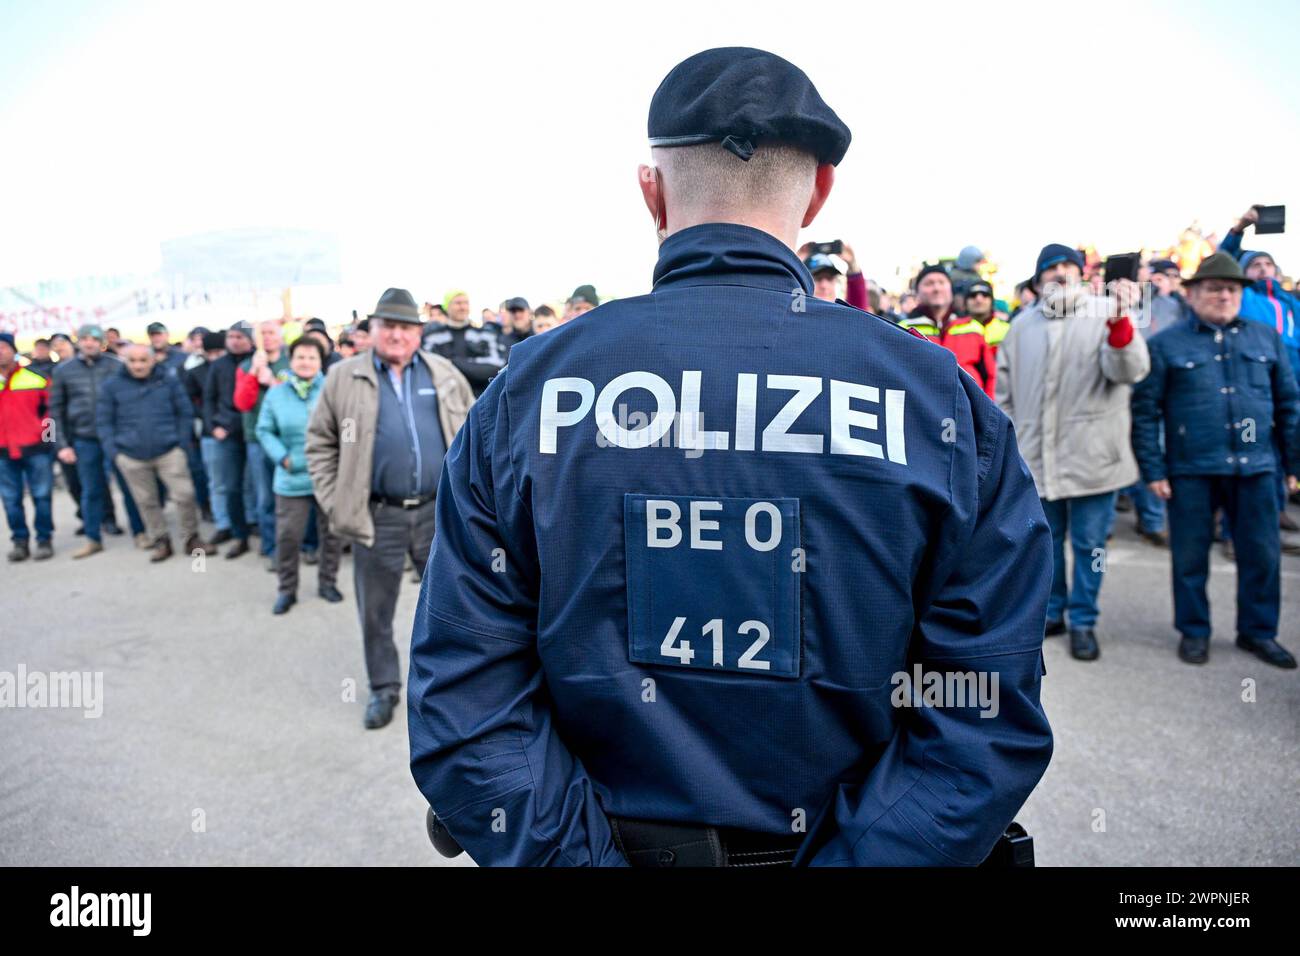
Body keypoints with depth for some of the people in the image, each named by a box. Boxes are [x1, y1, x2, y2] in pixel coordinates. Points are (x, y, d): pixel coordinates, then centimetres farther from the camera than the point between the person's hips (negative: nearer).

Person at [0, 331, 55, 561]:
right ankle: (20, 541, 17)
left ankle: (44, 540, 14)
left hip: (35, 448, -2)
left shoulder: (37, 378, -1)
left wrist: (45, 426, -2)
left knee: (42, 496, 4)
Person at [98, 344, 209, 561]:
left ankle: (191, 538, 13)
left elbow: (185, 412, 4)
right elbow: (104, 421, 5)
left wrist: (183, 443, -3)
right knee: (146, 501, 11)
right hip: (131, 456, 1)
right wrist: (113, 451, -3)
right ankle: (160, 541, 25)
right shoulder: (112, 386, 1)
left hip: (169, 452, -1)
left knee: (184, 495, -5)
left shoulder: (169, 379, -1)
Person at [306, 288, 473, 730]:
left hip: (440, 509, 1)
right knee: (375, 610, 11)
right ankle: (383, 688, 31)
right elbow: (320, 443, 4)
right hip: (378, 514, -1)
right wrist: (335, 504, -4)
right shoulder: (344, 379, 0)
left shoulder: (445, 374, 5)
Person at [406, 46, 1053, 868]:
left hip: (611, 844, 1)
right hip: (853, 844, 0)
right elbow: (992, 718, -15)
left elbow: (463, 703, -15)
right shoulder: (944, 399, -13)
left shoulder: (520, 395, -13)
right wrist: (847, 855, -14)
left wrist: (587, 855, -11)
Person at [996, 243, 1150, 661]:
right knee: (1045, 539, 16)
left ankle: (1083, 622, 21)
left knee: (1089, 543, 6)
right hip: (1034, 454, 4)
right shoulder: (1022, 325, 8)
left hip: (1091, 453, -3)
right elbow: (1005, 388, 13)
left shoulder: (1105, 315, -4)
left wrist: (1120, 321, -38)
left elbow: (1129, 369, -21)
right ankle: (1051, 611, 32)